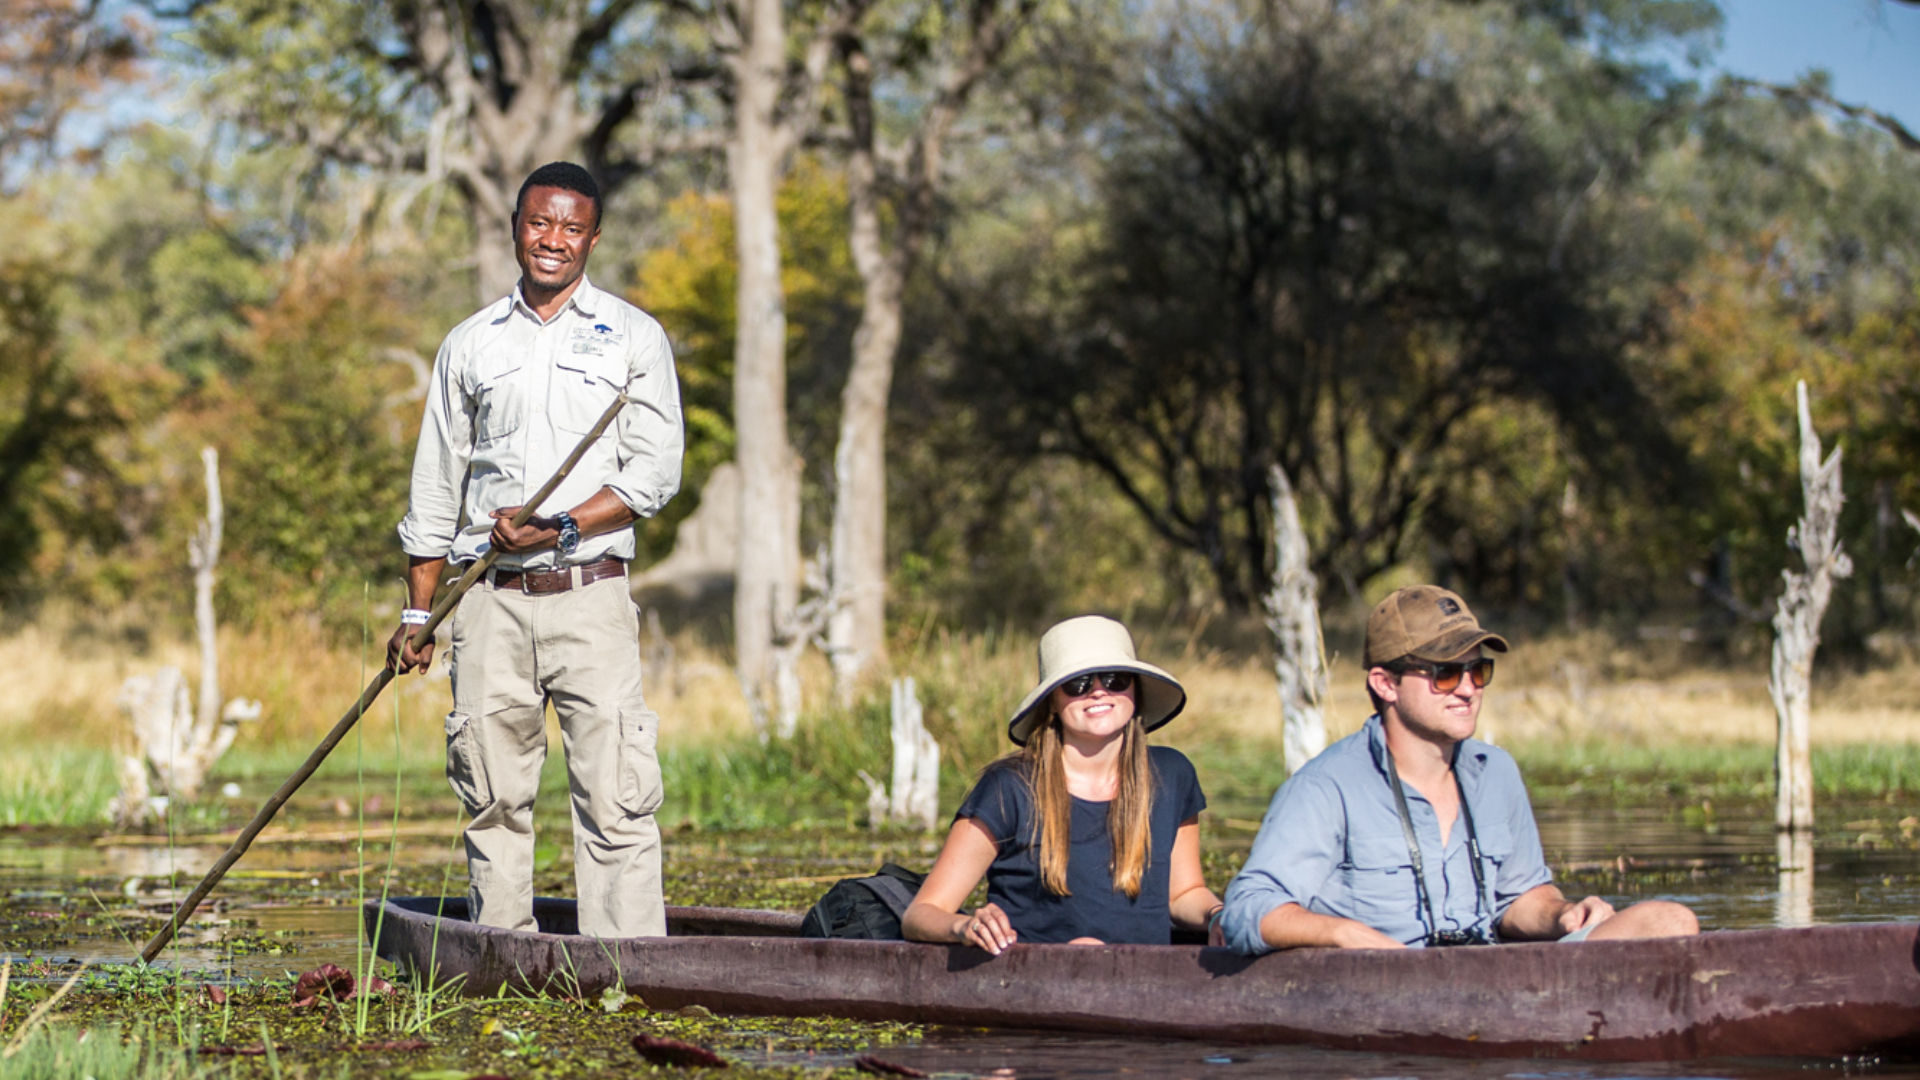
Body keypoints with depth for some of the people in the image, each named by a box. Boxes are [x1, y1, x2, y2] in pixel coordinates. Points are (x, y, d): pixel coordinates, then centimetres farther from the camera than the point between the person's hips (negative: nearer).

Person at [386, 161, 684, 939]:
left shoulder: (634, 337, 7)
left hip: (590, 594, -2)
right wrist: (417, 611, 12)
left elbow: (655, 472, 0)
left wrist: (562, 526, -13)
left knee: (614, 794, -9)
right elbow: (435, 488, 16)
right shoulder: (470, 345, 14)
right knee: (493, 795, 3)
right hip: (492, 601, 3)